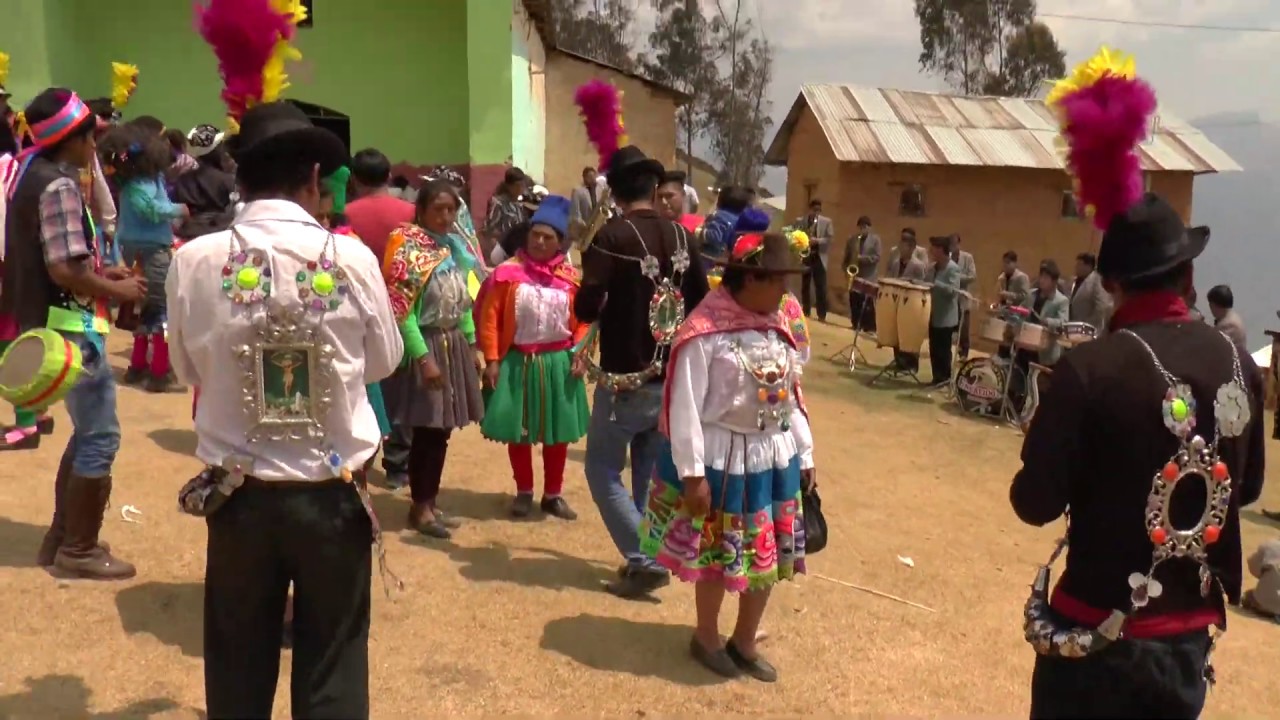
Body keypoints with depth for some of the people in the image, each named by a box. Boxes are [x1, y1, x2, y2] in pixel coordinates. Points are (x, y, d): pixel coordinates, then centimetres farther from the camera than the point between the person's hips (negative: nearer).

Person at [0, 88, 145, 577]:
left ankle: (60, 537, 27)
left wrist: (102, 272, 14)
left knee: (87, 431, 19)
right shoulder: (59, 186, -18)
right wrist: (116, 290, -11)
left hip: (53, 323, 10)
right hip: (69, 327, -10)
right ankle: (79, 551, 7)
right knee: (101, 436, -2)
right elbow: (64, 270, -25)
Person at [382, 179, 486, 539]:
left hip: (454, 346, 7)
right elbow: (400, 310, -16)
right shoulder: (408, 248, -11)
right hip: (425, 348, -7)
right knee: (426, 431, -3)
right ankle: (419, 507, 11)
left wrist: (472, 346, 14)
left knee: (442, 430, 10)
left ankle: (431, 502, 22)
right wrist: (424, 358, -20)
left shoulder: (455, 247, 10)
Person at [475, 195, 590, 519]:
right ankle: (524, 492, 28)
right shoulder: (507, 272, -9)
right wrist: (492, 359, -10)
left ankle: (553, 495, 26)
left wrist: (580, 355, -6)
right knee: (518, 431, 9)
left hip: (558, 363, 2)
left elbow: (584, 320, 6)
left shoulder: (571, 278, -2)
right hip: (517, 362, -2)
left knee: (558, 434, 10)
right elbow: (489, 318, -7)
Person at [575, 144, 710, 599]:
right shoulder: (682, 236, 2)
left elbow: (585, 308, -17)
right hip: (672, 378, 6)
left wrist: (608, 312, 4)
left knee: (604, 472, 6)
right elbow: (701, 305, 8)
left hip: (626, 379, -5)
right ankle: (646, 557, 23)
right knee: (650, 474, 17)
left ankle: (644, 561, 0)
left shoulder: (612, 237, -14)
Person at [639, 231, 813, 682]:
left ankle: (745, 641, 34)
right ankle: (706, 638, 34)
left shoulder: (777, 326, 3)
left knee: (769, 553, 14)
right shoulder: (705, 331, -19)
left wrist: (805, 454, 13)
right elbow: (686, 406, -18)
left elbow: (791, 395, 11)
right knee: (717, 553, 9)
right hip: (723, 457, -6)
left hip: (775, 455, 7)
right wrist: (692, 472, -17)